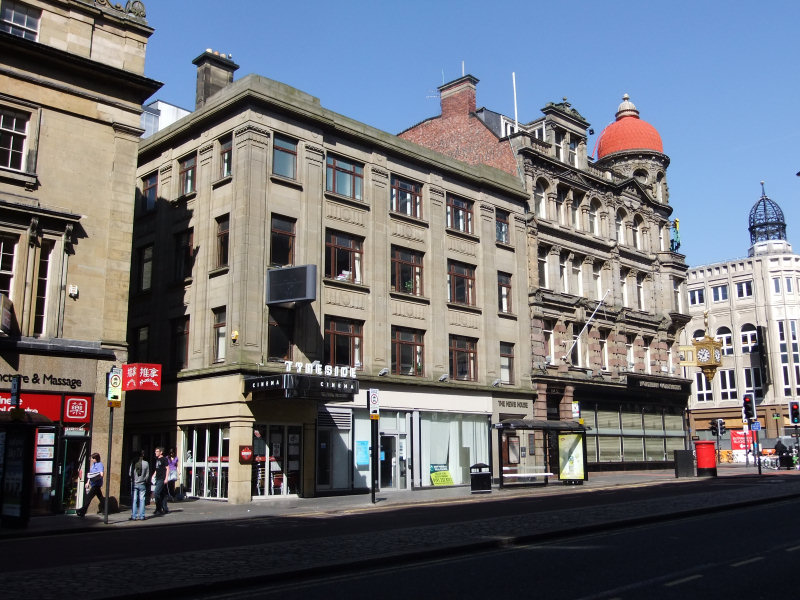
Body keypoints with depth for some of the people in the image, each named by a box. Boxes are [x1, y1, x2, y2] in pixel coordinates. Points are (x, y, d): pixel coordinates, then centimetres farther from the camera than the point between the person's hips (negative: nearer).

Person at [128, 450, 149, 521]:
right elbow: (147, 475, -2)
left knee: (134, 500, 5)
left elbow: (130, 473, -2)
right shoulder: (146, 463, -7)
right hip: (142, 484, 0)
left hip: (134, 484, 0)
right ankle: (141, 516, 7)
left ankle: (134, 516, 5)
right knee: (142, 500, 6)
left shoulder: (133, 463, -7)